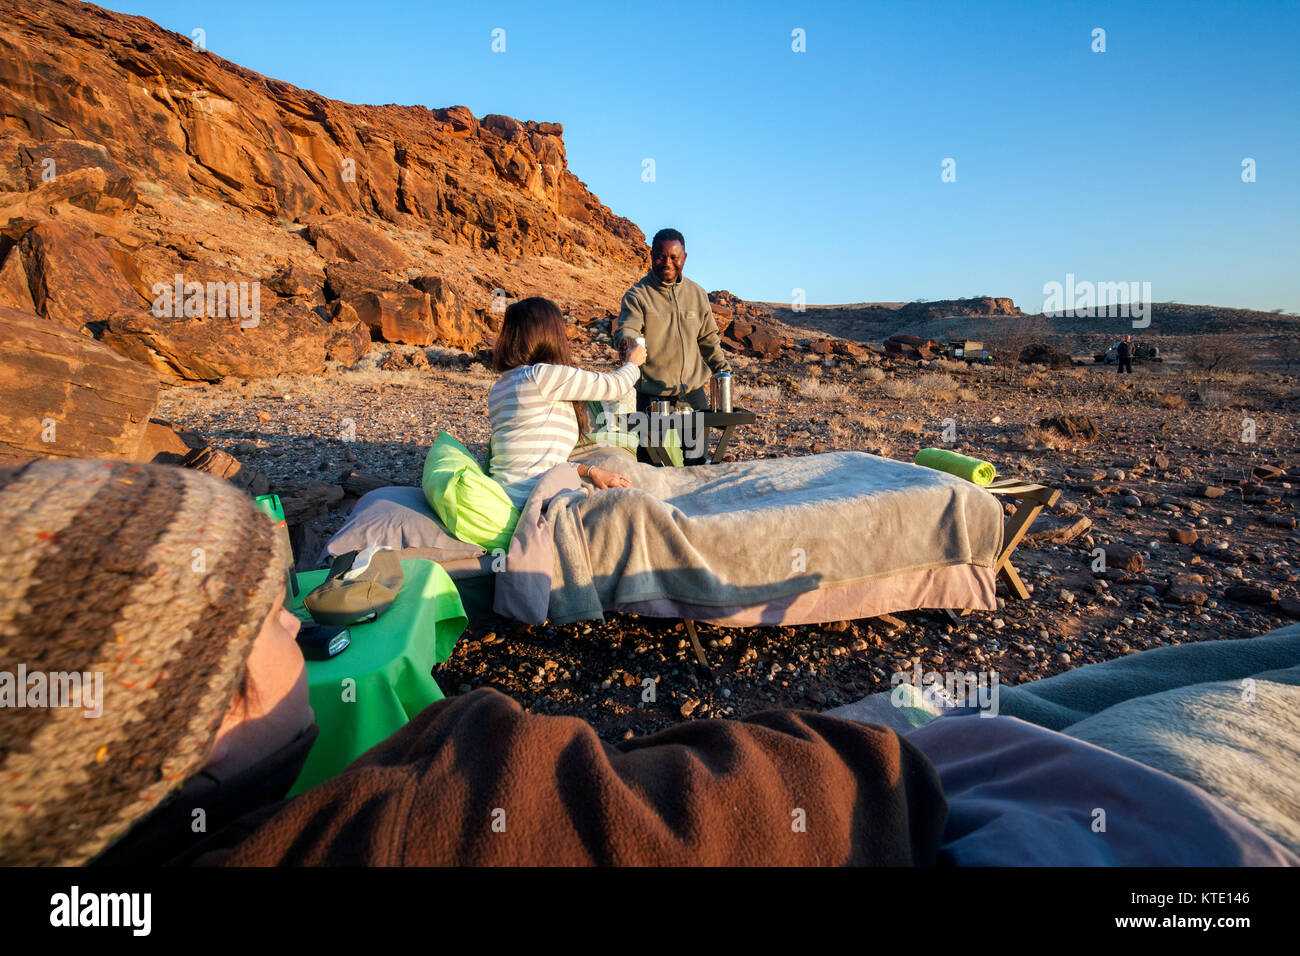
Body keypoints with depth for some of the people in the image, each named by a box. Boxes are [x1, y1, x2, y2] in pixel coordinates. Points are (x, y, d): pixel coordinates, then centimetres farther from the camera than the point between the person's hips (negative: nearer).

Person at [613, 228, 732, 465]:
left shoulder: (697, 293, 12)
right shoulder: (637, 295, -2)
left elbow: (708, 337, 20)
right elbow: (626, 328, -14)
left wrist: (721, 366, 7)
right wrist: (627, 339, -38)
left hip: (693, 392, 4)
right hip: (652, 395, -3)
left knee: (695, 461, 8)